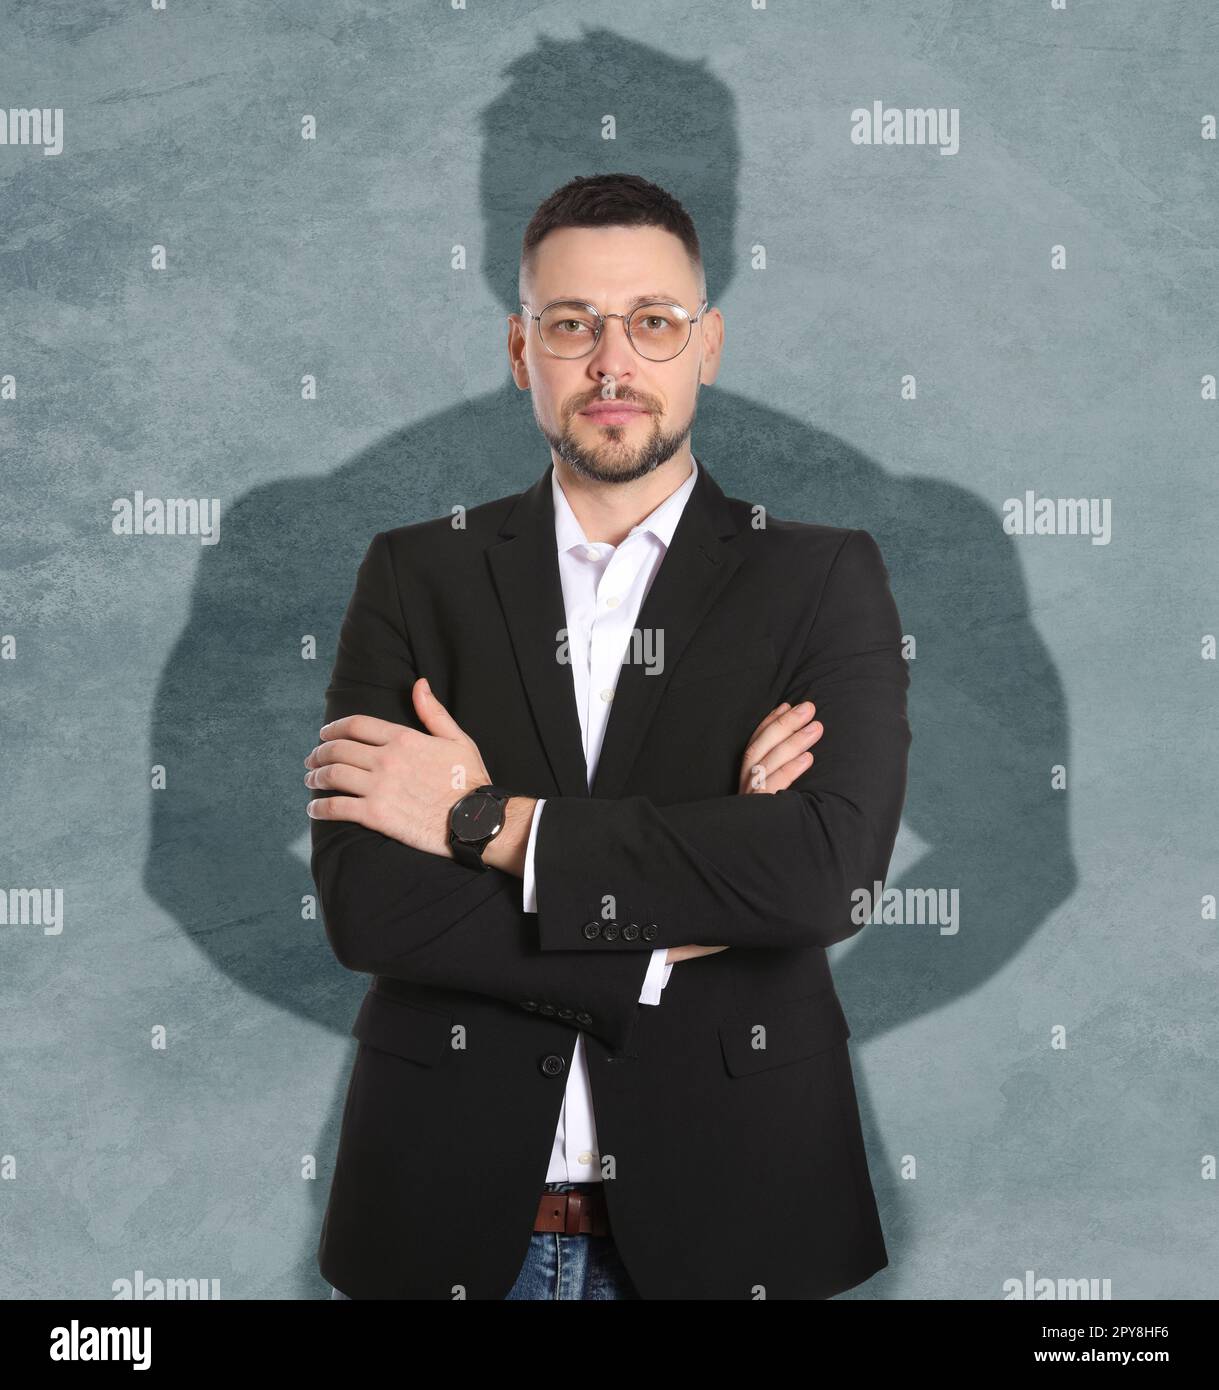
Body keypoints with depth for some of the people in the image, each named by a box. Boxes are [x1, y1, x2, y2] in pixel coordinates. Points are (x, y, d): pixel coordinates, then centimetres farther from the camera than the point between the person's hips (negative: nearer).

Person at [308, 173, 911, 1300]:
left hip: (727, 1211, -1)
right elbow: (362, 901, -8)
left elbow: (832, 869, -16)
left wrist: (490, 822, -15)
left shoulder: (825, 578, -1)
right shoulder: (416, 574, 2)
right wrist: (675, 935, -15)